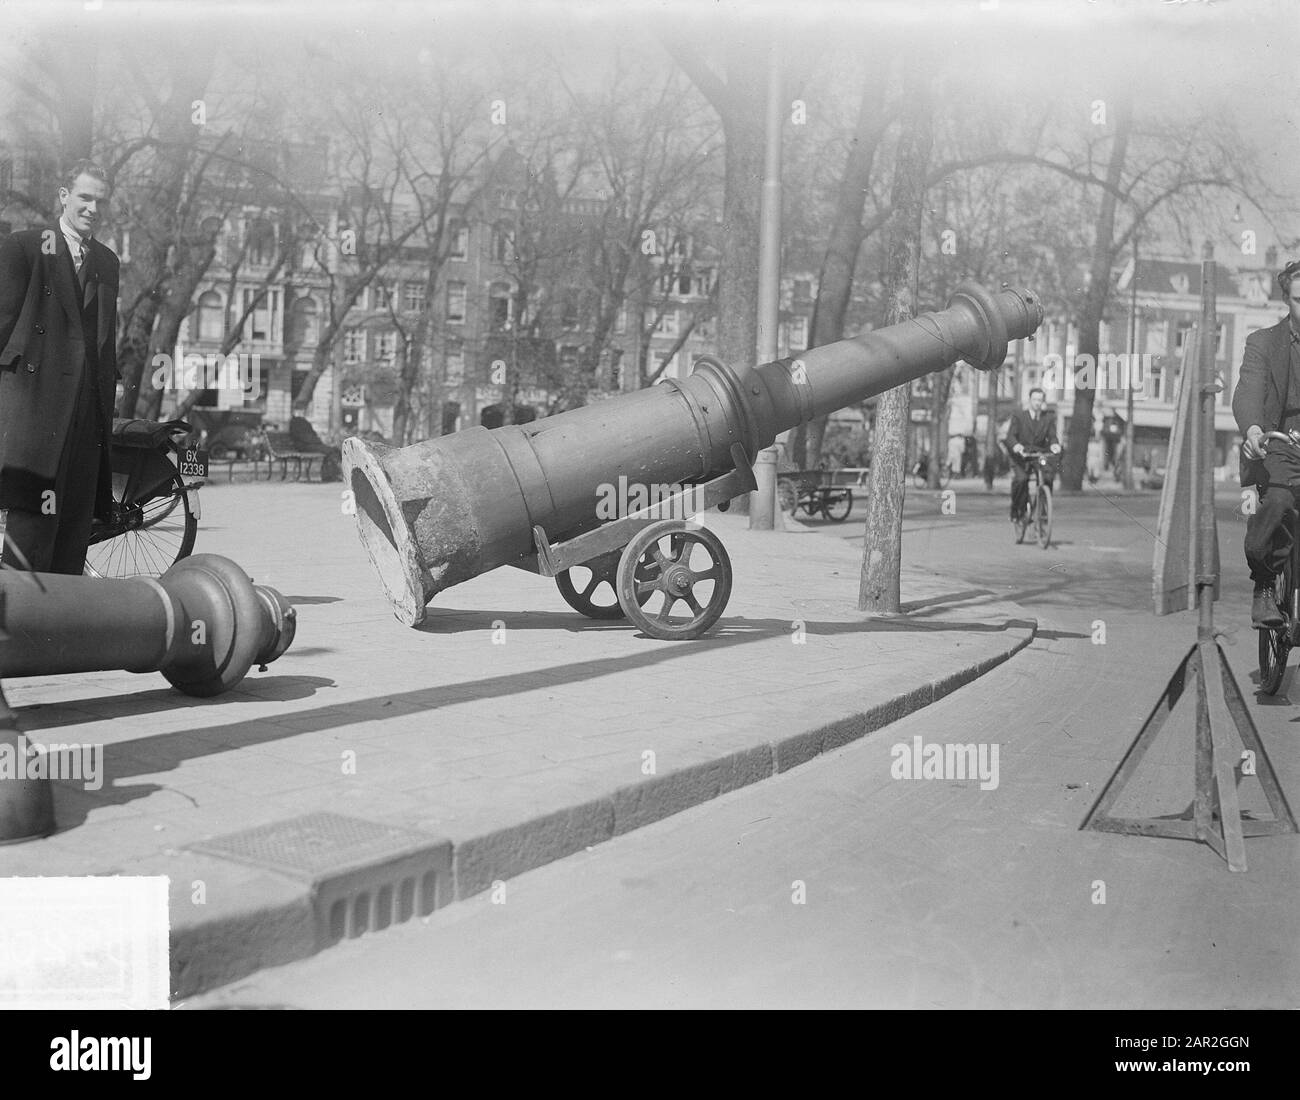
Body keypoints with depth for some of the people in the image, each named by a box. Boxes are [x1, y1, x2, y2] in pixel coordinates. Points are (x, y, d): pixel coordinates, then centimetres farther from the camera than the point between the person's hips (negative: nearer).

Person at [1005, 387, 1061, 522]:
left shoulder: (1049, 418, 8)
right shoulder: (1018, 415, 0)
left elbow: (1052, 436, -4)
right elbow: (1010, 436, -12)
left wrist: (1054, 444, -29)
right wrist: (1016, 445, -35)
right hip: (1021, 457, -2)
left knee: (1048, 478, -25)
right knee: (1021, 479, -29)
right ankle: (1016, 511, -12)